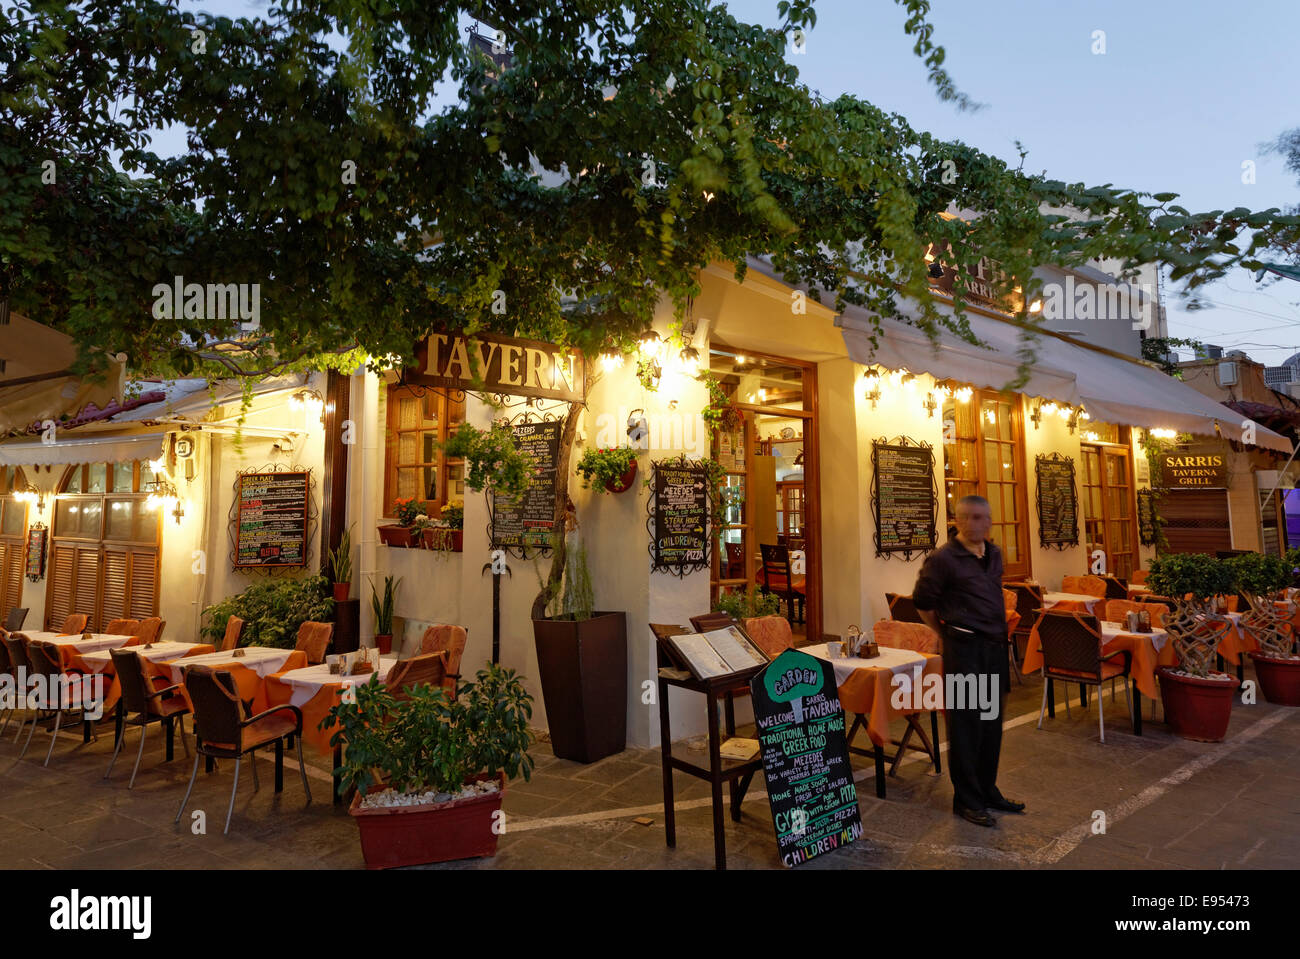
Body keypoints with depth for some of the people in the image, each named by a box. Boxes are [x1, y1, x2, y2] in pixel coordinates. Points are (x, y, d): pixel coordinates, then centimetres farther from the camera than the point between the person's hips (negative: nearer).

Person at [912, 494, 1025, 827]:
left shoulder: (994, 554, 10)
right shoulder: (943, 558, -13)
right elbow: (922, 602, -4)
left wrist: (1002, 634, 18)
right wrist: (948, 634, 3)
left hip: (995, 647, 7)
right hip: (964, 649, -7)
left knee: (992, 723, 14)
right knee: (966, 724, 0)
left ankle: (987, 790, 28)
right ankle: (966, 800, 11)